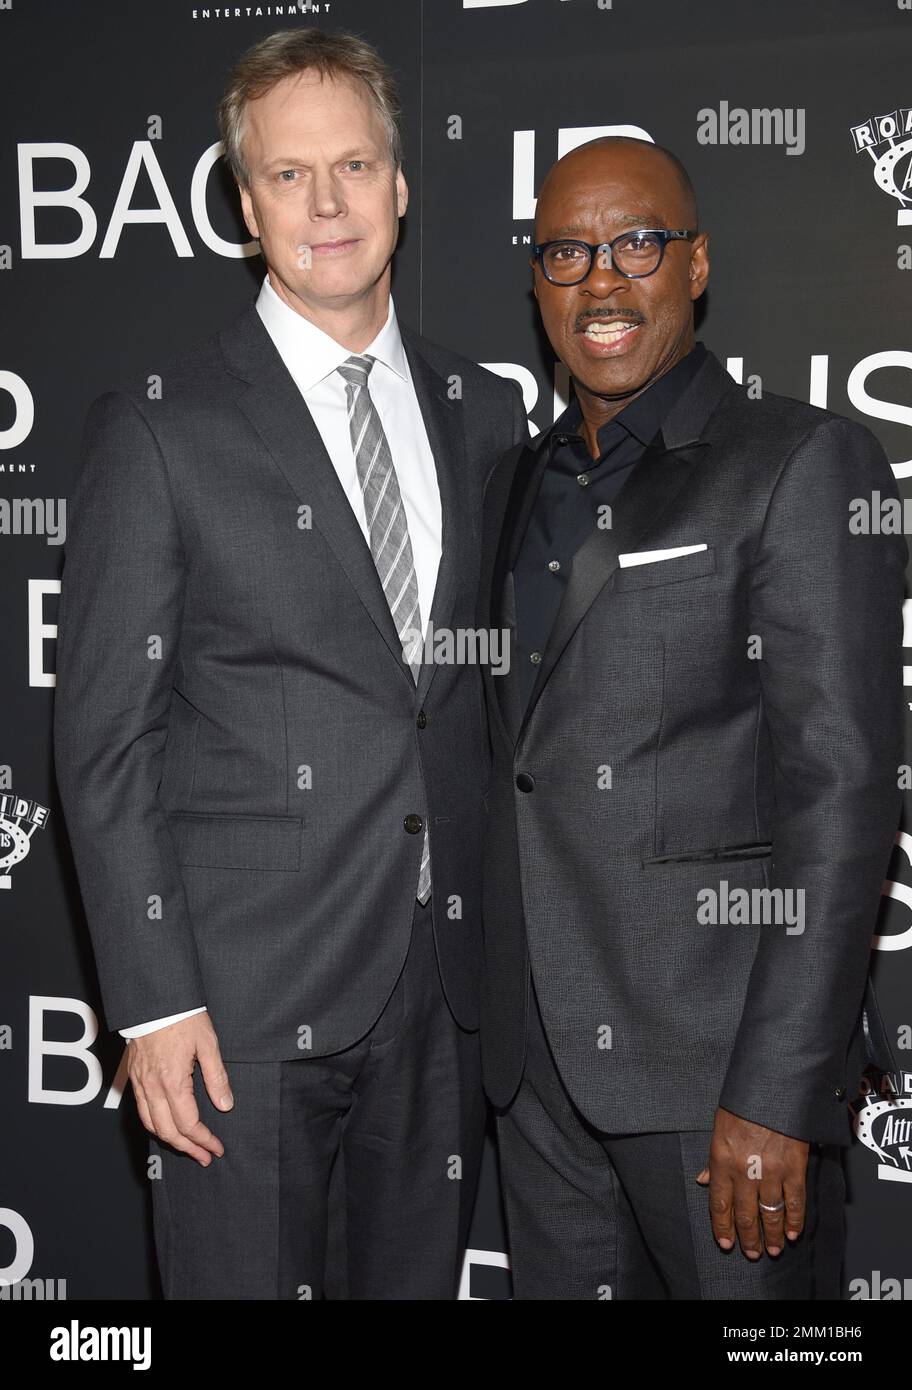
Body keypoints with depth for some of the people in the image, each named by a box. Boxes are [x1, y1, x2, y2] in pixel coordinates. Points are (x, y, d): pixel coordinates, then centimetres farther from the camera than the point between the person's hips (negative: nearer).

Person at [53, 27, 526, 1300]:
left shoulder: (486, 415, 9)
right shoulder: (161, 431, -4)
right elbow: (105, 738, -6)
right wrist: (152, 1002, -11)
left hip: (446, 989, 4)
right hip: (246, 1000, -4)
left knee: (417, 1279, 16)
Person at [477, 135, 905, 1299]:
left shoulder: (802, 464, -8)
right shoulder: (519, 482, 14)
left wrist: (778, 1094, -18)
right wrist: (498, 1017, 13)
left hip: (717, 1059, -6)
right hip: (537, 1059, 6)